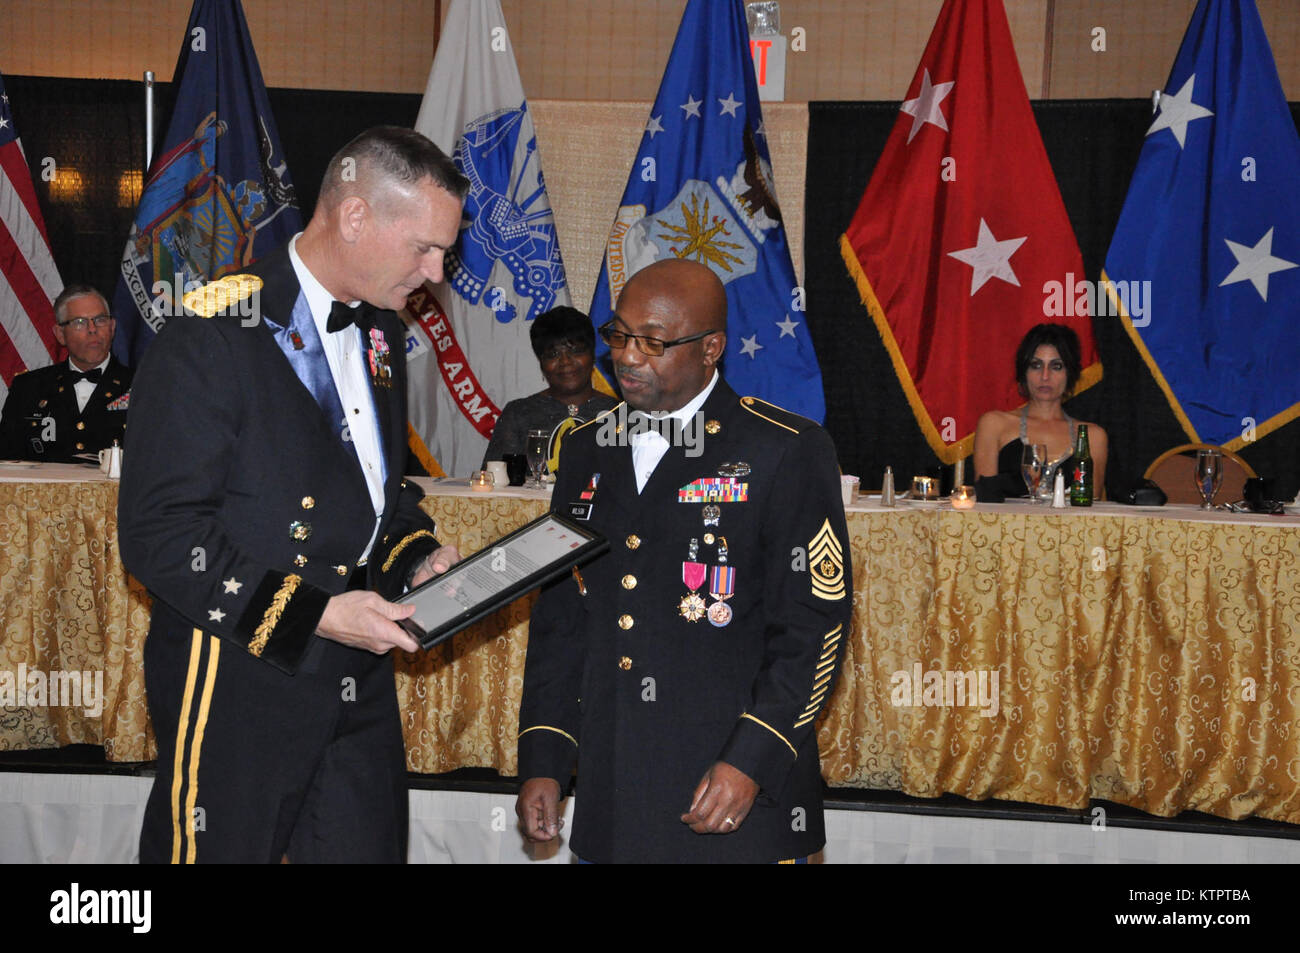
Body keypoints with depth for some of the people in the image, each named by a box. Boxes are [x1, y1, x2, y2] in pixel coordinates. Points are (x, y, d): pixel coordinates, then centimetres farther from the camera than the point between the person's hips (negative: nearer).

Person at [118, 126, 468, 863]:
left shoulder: (379, 331, 10)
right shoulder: (211, 340, -16)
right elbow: (158, 533, -19)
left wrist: (419, 556, 3)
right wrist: (315, 613, -22)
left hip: (358, 682, 7)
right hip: (238, 684, -7)